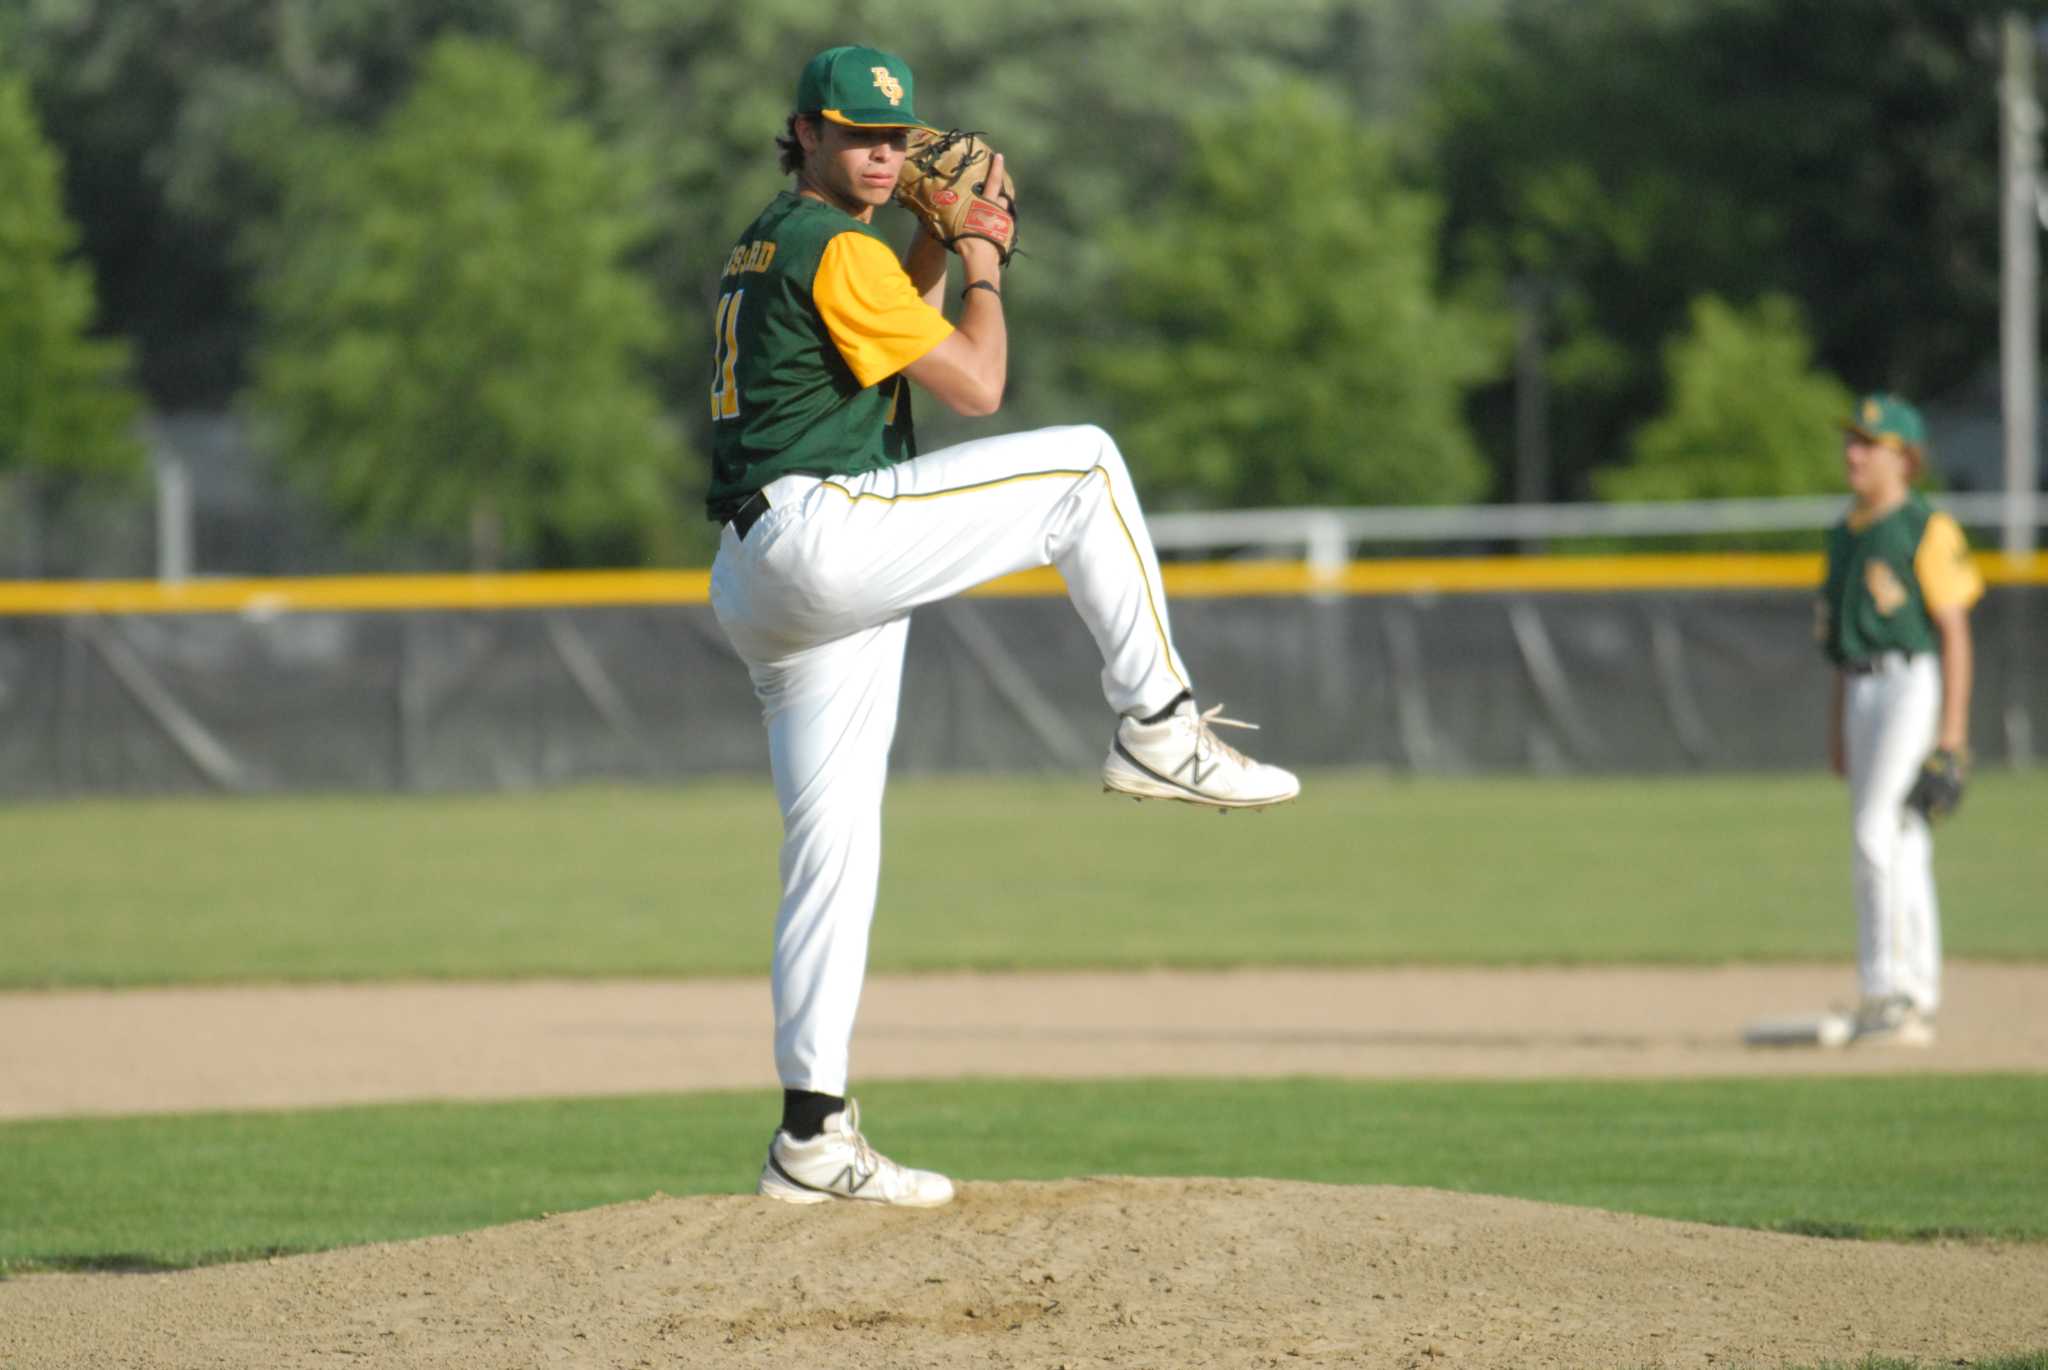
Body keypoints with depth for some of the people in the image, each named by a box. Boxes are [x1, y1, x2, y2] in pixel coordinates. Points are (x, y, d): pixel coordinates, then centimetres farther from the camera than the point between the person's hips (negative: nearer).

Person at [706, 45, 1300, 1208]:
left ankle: (815, 1137, 6)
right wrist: (984, 271, 7)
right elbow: (975, 384, -9)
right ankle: (1159, 729, -2)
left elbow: (896, 340, 33)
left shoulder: (766, 247, 22)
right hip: (816, 533, -10)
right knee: (1082, 465, -4)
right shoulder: (837, 249, -9)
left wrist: (936, 249, 22)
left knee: (834, 851, 7)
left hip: (760, 589, 10)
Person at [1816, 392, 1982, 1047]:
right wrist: (1836, 724, 19)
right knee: (1898, 847, 9)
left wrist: (1952, 728, -17)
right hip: (1862, 693, 8)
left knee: (1877, 834, -16)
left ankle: (1886, 988, -15)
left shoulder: (1927, 530, -9)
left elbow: (1954, 630, -11)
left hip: (1915, 682, -8)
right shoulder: (1846, 533, 16)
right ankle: (1913, 1006, 11)